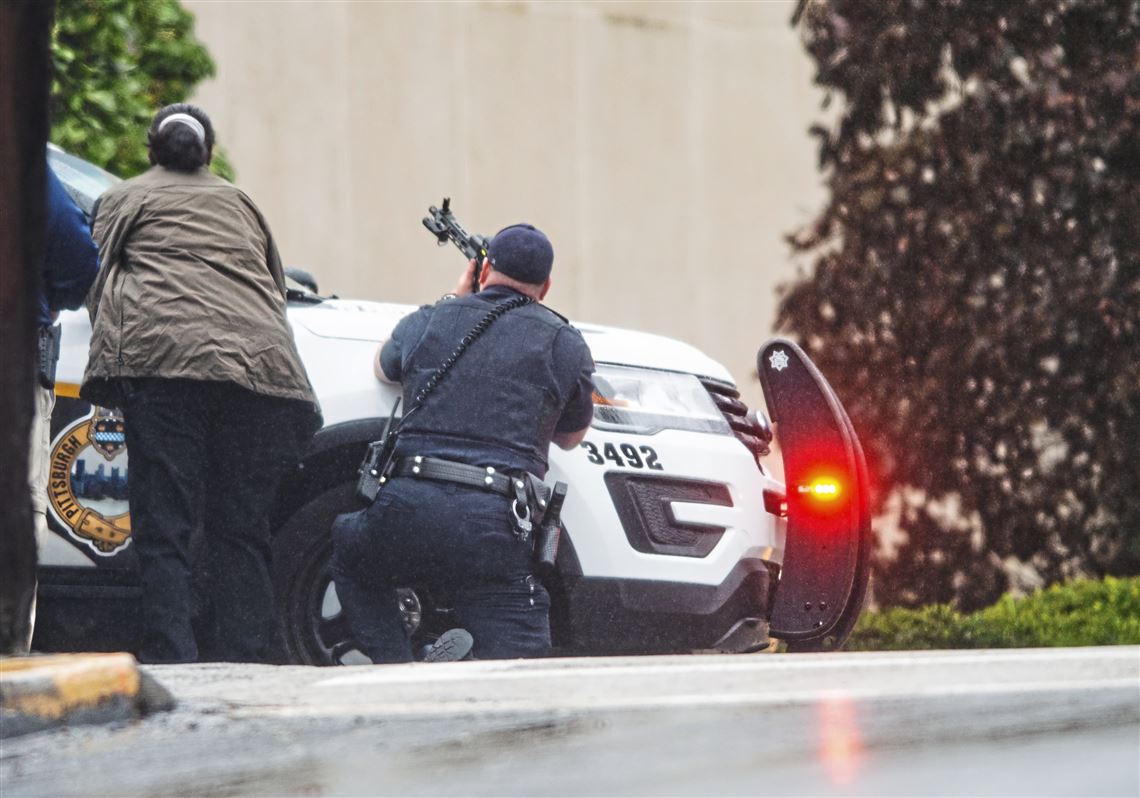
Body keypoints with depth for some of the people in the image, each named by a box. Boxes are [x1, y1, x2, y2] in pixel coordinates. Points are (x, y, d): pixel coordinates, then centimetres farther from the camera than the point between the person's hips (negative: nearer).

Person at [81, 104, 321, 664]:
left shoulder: (125, 199, 21)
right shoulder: (239, 203, 32)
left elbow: (96, 285, 17)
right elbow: (276, 288, 33)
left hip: (166, 359, -3)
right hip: (259, 361, 3)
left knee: (163, 528, -7)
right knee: (241, 532, 6)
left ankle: (172, 662, -18)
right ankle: (244, 661, -2)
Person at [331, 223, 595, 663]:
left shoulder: (429, 320, 16)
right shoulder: (565, 344, 11)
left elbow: (384, 366, 40)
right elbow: (571, 437, 29)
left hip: (408, 510, 2)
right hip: (495, 524, -1)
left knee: (347, 549, 34)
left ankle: (393, 663, 15)